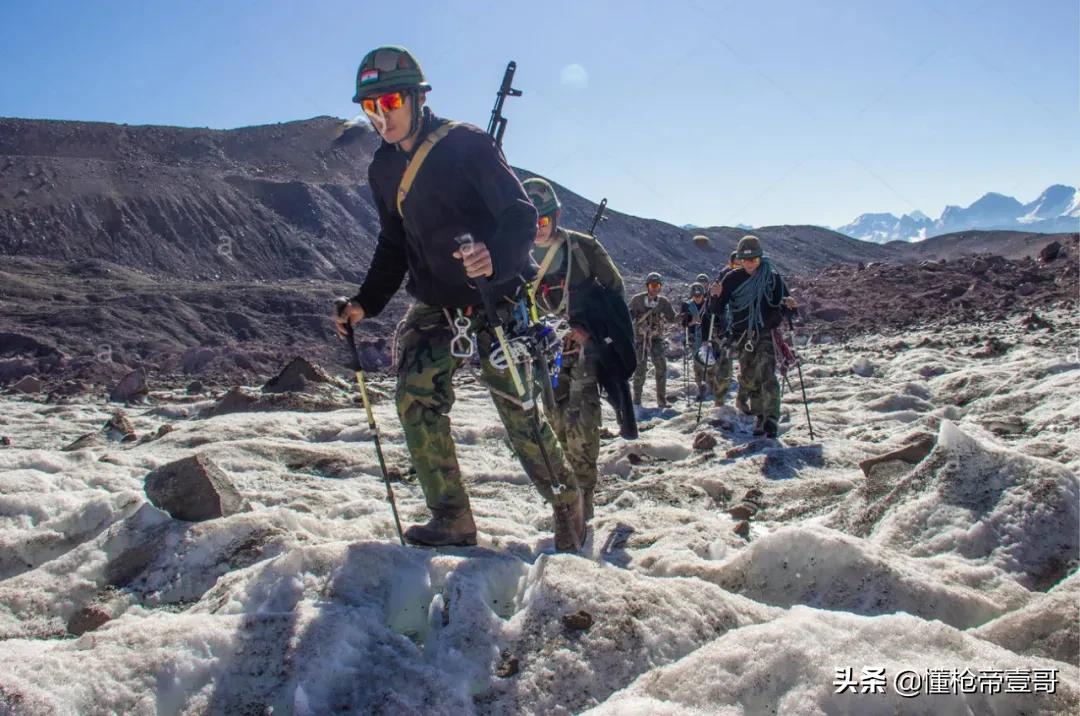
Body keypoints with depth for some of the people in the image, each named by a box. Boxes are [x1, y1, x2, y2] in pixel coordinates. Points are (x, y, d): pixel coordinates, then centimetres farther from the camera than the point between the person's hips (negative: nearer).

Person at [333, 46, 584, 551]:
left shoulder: (466, 144, -13)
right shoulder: (383, 168, 8)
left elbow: (522, 216, -18)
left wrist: (497, 260, -39)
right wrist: (366, 303, 7)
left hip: (496, 301, -6)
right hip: (435, 305, 6)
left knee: (517, 409, -4)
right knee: (417, 399, -10)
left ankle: (567, 504, 18)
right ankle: (452, 522, -1)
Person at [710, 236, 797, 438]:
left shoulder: (773, 277, -1)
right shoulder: (732, 279, 1)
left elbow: (783, 306, 6)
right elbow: (718, 309, 4)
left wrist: (788, 305, -17)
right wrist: (717, 297, -16)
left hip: (766, 333, -3)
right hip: (743, 336, 3)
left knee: (766, 374, -18)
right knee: (748, 378, 6)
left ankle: (771, 418, -18)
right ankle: (759, 416, 20)